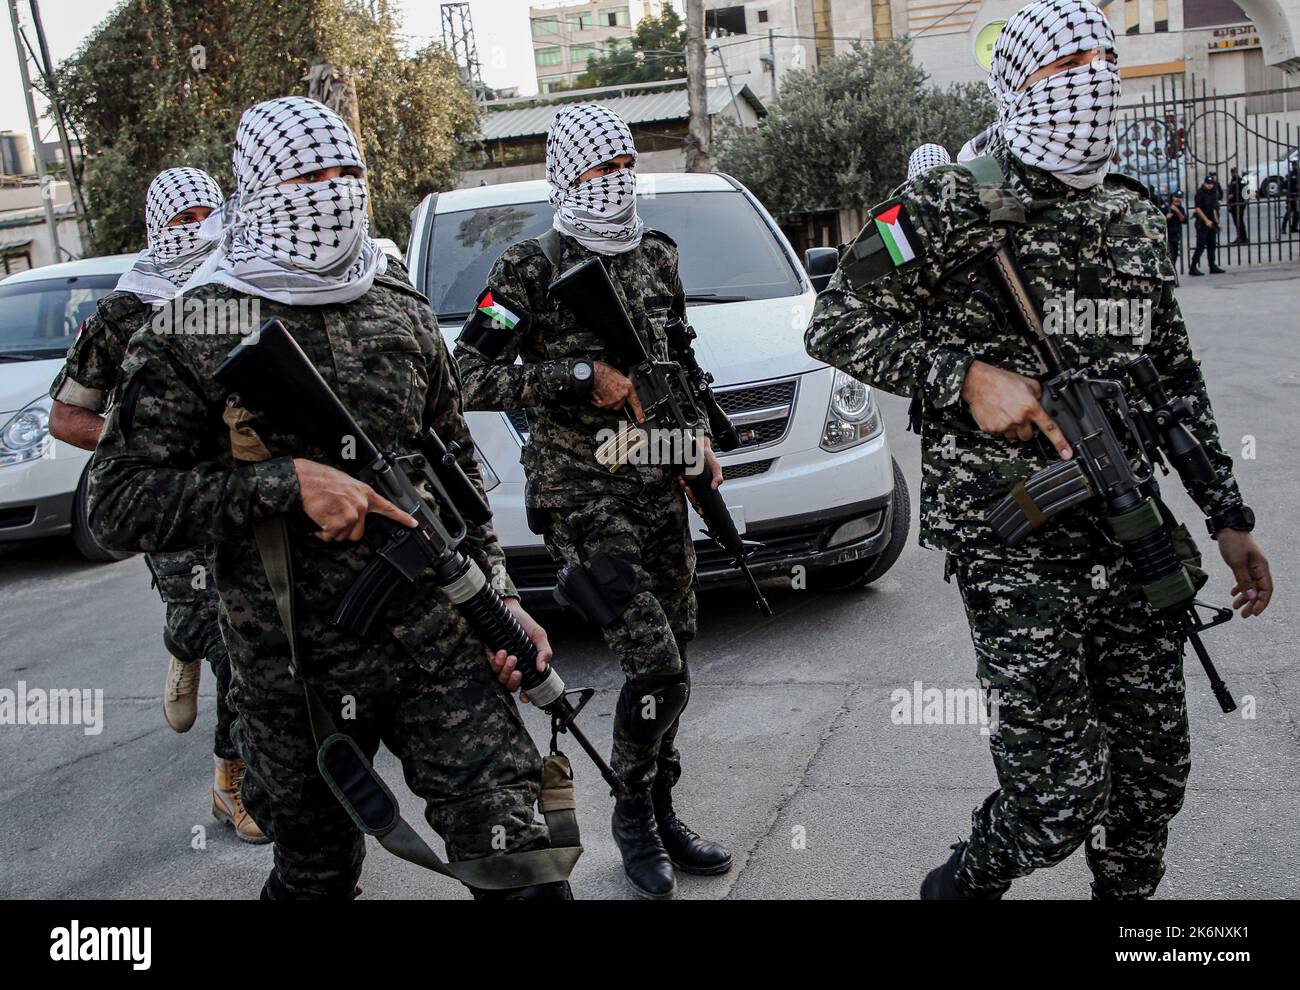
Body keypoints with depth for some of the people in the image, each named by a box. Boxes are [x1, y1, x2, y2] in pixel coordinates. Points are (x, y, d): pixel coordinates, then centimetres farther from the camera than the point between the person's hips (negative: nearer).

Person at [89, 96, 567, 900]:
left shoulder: (403, 313, 7)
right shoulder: (192, 334, -6)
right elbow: (117, 504, -12)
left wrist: (502, 600, 8)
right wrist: (286, 480, -23)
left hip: (439, 645, 2)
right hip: (298, 675, -2)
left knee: (517, 860, -3)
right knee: (318, 873, 18)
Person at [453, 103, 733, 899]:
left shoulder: (658, 256, 12)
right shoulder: (532, 268, -7)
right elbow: (472, 378, -12)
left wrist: (695, 442, 10)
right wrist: (583, 376, -18)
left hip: (659, 488, 6)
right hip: (581, 496, -6)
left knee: (672, 666, 10)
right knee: (656, 667, -12)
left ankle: (663, 817, 27)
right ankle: (635, 812, 13)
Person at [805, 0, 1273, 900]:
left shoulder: (1136, 216, 13)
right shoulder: (956, 203, -6)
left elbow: (1177, 378, 19)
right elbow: (836, 326, -5)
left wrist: (1229, 517, 17)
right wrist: (968, 377, -17)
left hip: (1130, 527, 7)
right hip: (1011, 543, -6)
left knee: (1154, 773, 13)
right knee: (1063, 798, -5)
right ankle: (962, 885, 25)